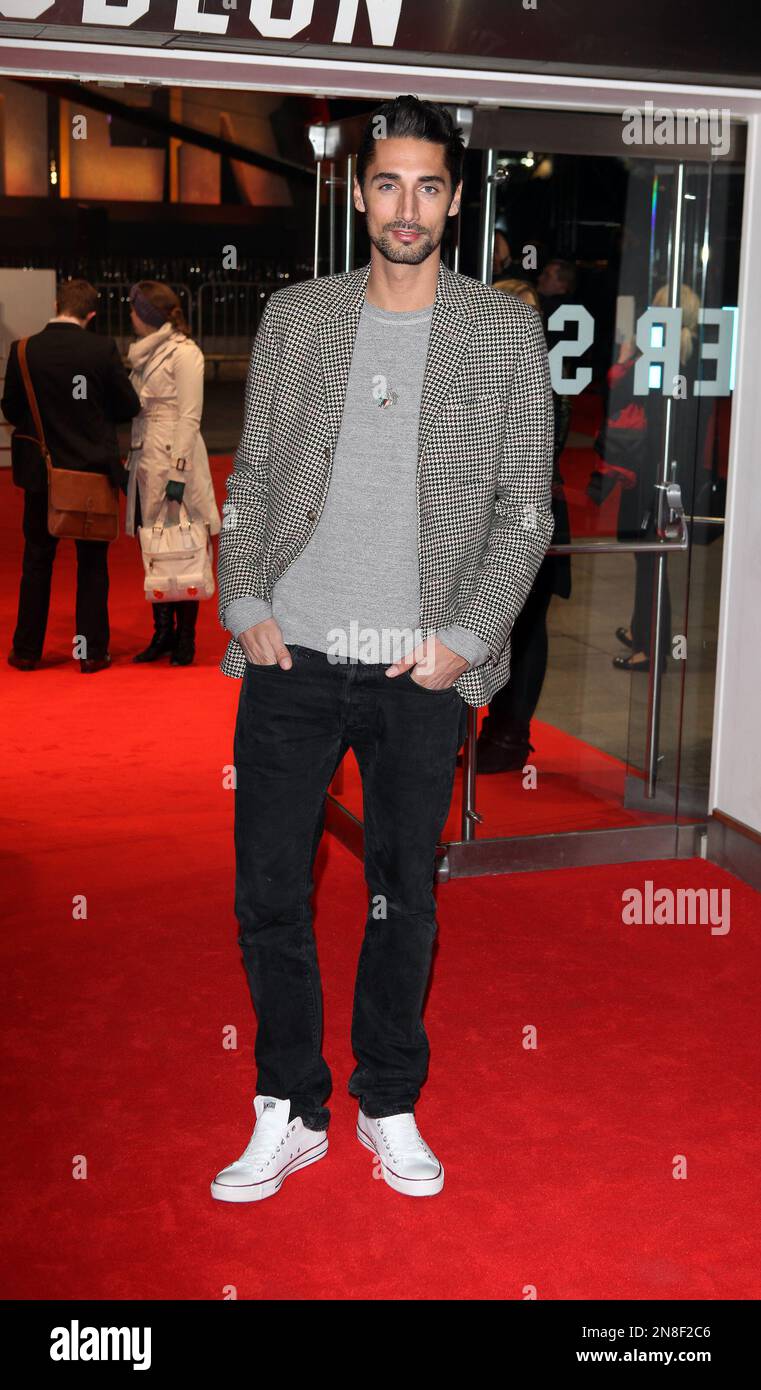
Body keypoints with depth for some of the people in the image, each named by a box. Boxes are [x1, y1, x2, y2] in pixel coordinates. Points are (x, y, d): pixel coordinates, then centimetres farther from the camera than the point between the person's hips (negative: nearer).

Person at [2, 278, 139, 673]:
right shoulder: (103, 349, -12)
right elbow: (129, 406, -4)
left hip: (40, 471, 1)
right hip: (93, 471, -1)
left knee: (37, 560, 13)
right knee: (92, 563, 9)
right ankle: (92, 651, 10)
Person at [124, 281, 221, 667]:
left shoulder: (184, 353, -9)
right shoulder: (147, 353, 17)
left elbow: (189, 417, -14)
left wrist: (178, 472, -19)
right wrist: (133, 461, 16)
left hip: (172, 461, -8)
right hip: (145, 461, 8)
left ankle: (185, 638, 5)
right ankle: (163, 634, 17)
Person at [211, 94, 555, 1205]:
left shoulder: (505, 332, 3)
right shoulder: (294, 318, 7)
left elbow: (527, 506, 1)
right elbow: (250, 478, 10)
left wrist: (468, 638, -7)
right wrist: (246, 604, -2)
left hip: (422, 667, -1)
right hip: (293, 656, 2)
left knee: (404, 897, 9)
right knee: (267, 891, 4)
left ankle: (389, 1107, 28)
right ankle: (290, 1114, 22)